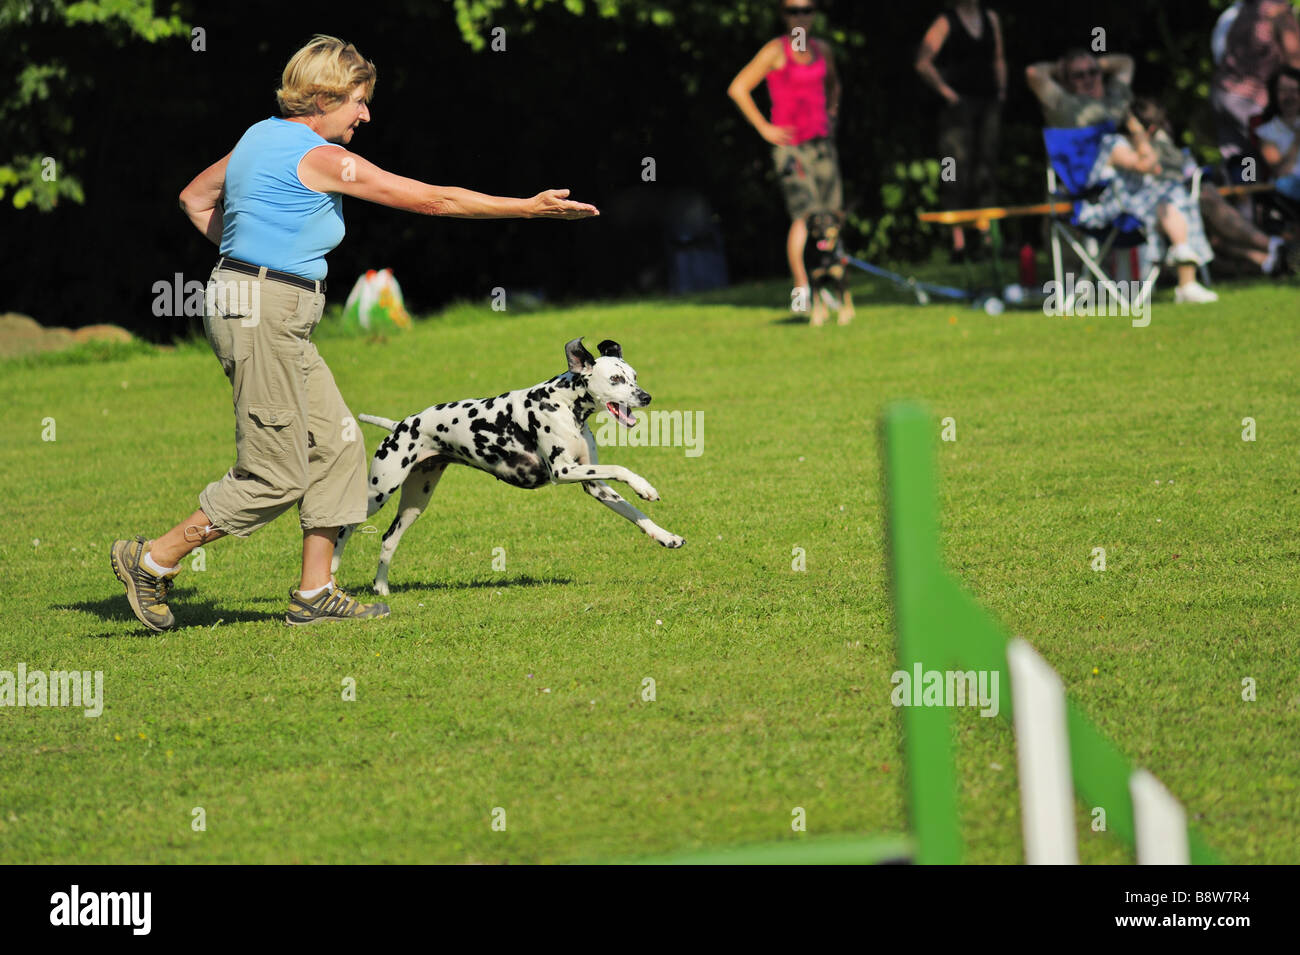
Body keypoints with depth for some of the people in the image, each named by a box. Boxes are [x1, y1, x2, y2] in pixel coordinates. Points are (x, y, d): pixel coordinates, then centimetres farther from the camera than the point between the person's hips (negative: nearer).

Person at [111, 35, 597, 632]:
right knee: (275, 476, -6)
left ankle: (314, 594, 11)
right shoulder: (320, 158, -13)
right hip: (264, 314, -10)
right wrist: (529, 208, -6)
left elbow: (194, 198, 24)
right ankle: (152, 561, 1)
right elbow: (434, 200, -11)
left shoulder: (262, 137, 13)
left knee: (336, 443, 10)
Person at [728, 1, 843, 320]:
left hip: (822, 141, 6)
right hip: (790, 143, -6)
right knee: (803, 214, -16)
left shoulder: (821, 50, 12)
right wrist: (764, 128, -10)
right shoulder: (776, 51, -7)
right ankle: (802, 289, -18)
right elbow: (738, 88, -8)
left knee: (831, 215, 3)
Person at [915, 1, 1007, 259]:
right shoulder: (945, 22, -3)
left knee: (986, 170, 6)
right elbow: (923, 63, -12)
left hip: (988, 103, 5)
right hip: (959, 105, -5)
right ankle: (958, 239, -8)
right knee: (958, 171, -8)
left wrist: (1001, 91, 11)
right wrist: (945, 91, -13)